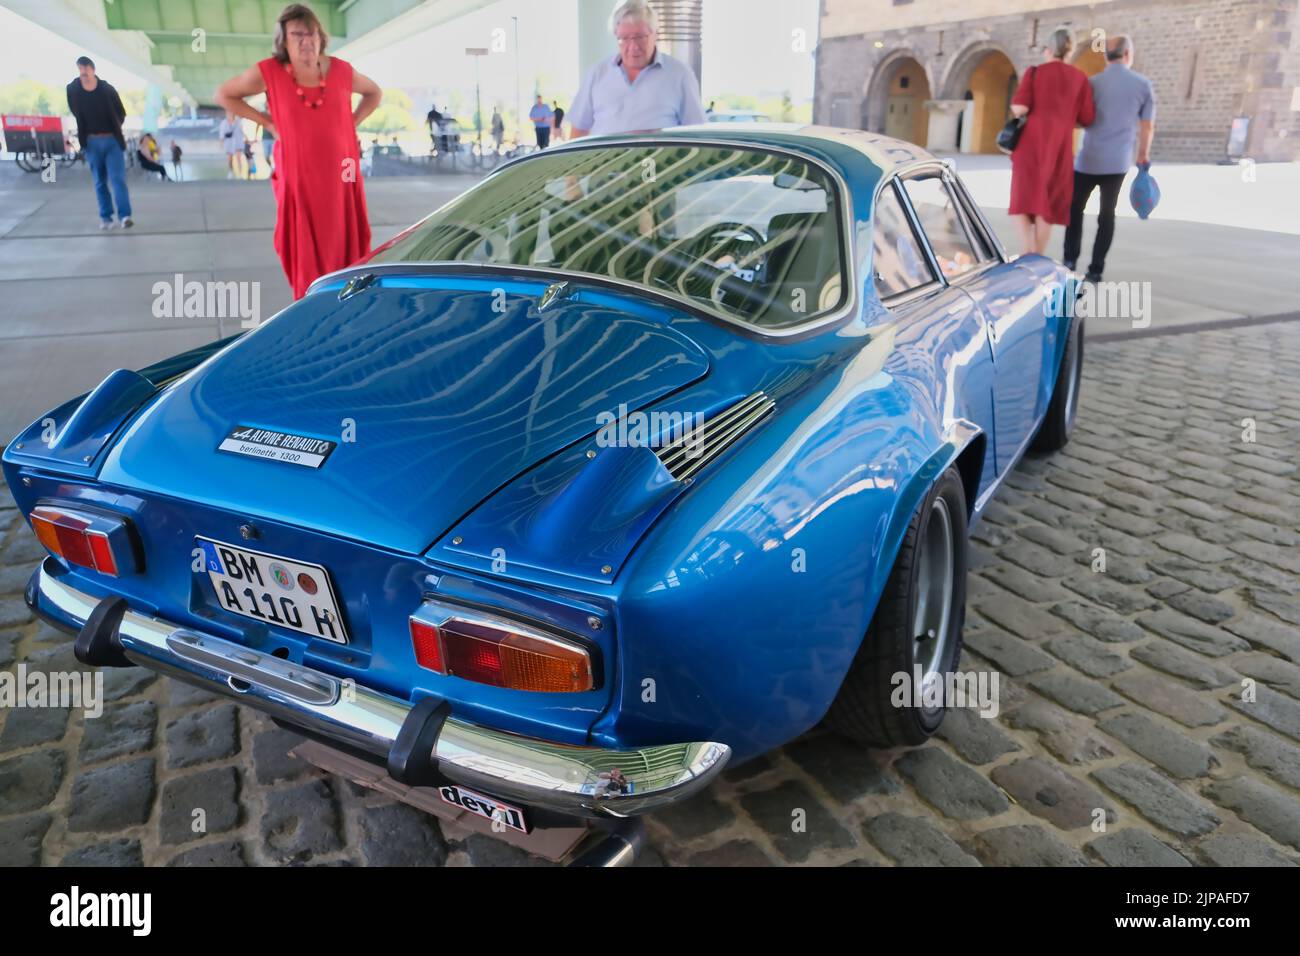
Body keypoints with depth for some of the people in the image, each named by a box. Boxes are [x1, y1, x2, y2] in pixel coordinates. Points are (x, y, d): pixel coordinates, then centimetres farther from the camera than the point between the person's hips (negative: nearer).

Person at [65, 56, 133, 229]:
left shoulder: (107, 89, -4)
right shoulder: (72, 89, 0)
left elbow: (121, 113, 7)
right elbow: (76, 114, 15)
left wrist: (114, 130, 4)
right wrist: (84, 133, 14)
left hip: (112, 140, -2)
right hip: (91, 142, 2)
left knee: (117, 178, -10)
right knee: (100, 182, 7)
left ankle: (125, 216, -13)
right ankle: (105, 217, 12)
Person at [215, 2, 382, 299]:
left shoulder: (341, 70, -1)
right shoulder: (268, 72, -7)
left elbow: (374, 93, 19)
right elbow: (224, 95, 7)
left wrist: (352, 123, 5)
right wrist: (268, 123, -1)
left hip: (340, 178, 2)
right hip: (298, 179, -2)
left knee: (346, 254, 3)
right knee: (307, 258, 1)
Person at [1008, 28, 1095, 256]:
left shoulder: (1034, 72, 2)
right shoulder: (1079, 78, 8)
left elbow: (1019, 109, -9)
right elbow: (1087, 119, 5)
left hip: (1031, 142, -2)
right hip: (1060, 145, 2)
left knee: (1022, 200, 2)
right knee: (1048, 203, 9)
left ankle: (1027, 251, -19)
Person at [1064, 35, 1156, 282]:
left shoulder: (1092, 83, -3)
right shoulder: (1143, 84, 2)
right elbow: (1148, 126, 5)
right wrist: (1143, 154, 16)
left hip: (1089, 159, -1)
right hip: (1118, 161, 1)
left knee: (1075, 208, 13)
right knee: (1107, 214, 6)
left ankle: (1070, 260, 8)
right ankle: (1095, 269, 2)